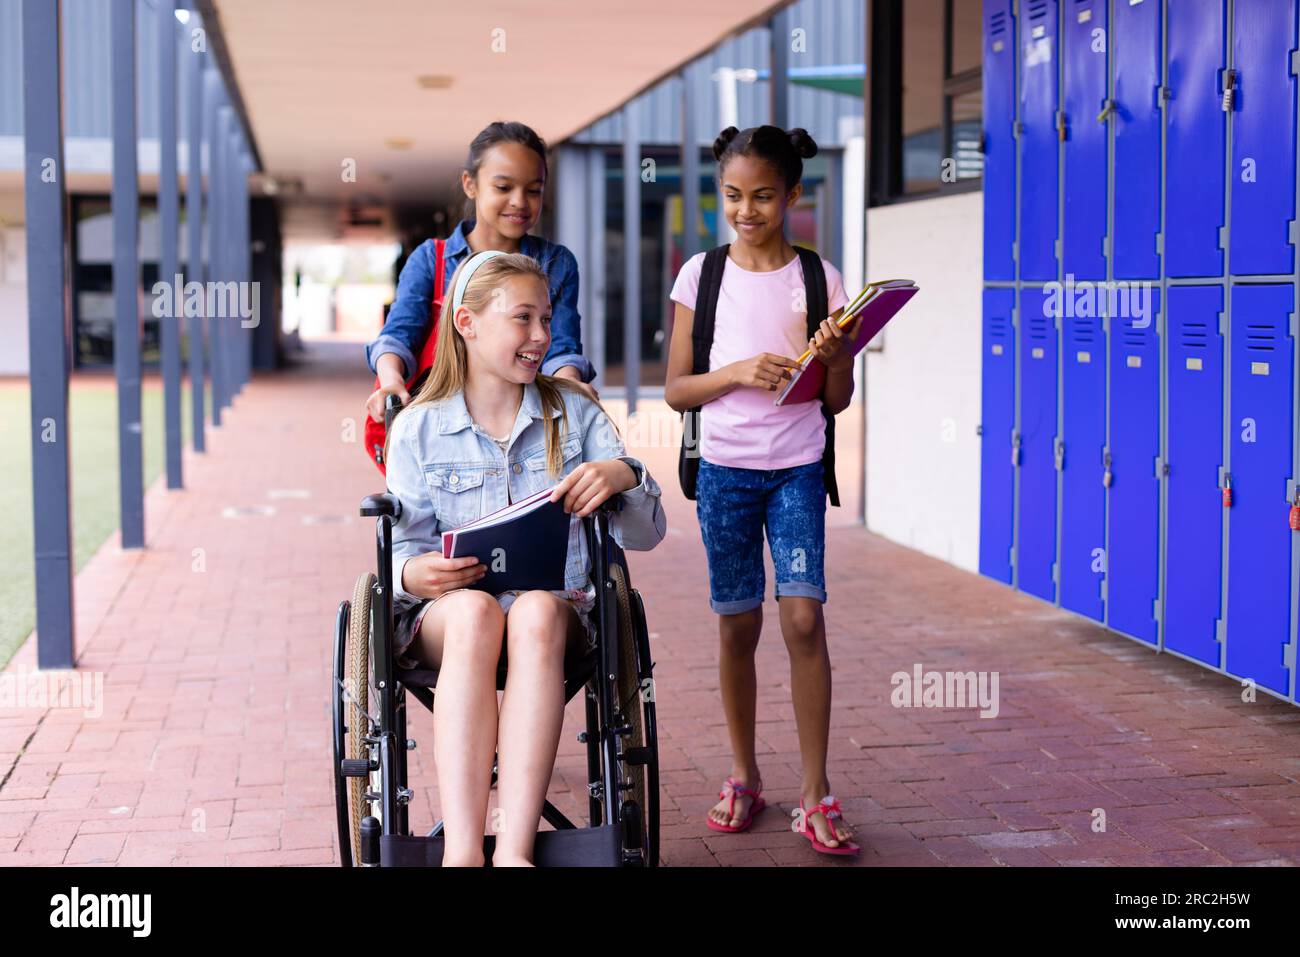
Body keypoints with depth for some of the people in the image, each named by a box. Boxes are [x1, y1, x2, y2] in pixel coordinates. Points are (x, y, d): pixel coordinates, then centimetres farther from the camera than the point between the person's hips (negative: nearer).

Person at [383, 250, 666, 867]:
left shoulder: (575, 414, 12)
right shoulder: (417, 430, 9)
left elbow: (647, 534, 6)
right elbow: (404, 548, 4)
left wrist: (624, 476, -17)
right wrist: (414, 574, -21)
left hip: (556, 607, 1)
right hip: (447, 614, 0)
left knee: (538, 610, -36)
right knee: (475, 608, -37)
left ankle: (514, 847, -45)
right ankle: (461, 851, -46)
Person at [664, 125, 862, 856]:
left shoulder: (818, 277, 1)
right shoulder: (702, 274, 2)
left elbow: (838, 399, 4)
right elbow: (675, 390, 2)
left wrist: (836, 357, -16)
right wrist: (739, 372, -15)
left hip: (796, 468, -1)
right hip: (725, 468, 1)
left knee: (803, 617, -11)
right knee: (738, 624, 6)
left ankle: (817, 796, -3)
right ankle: (745, 778, 22)